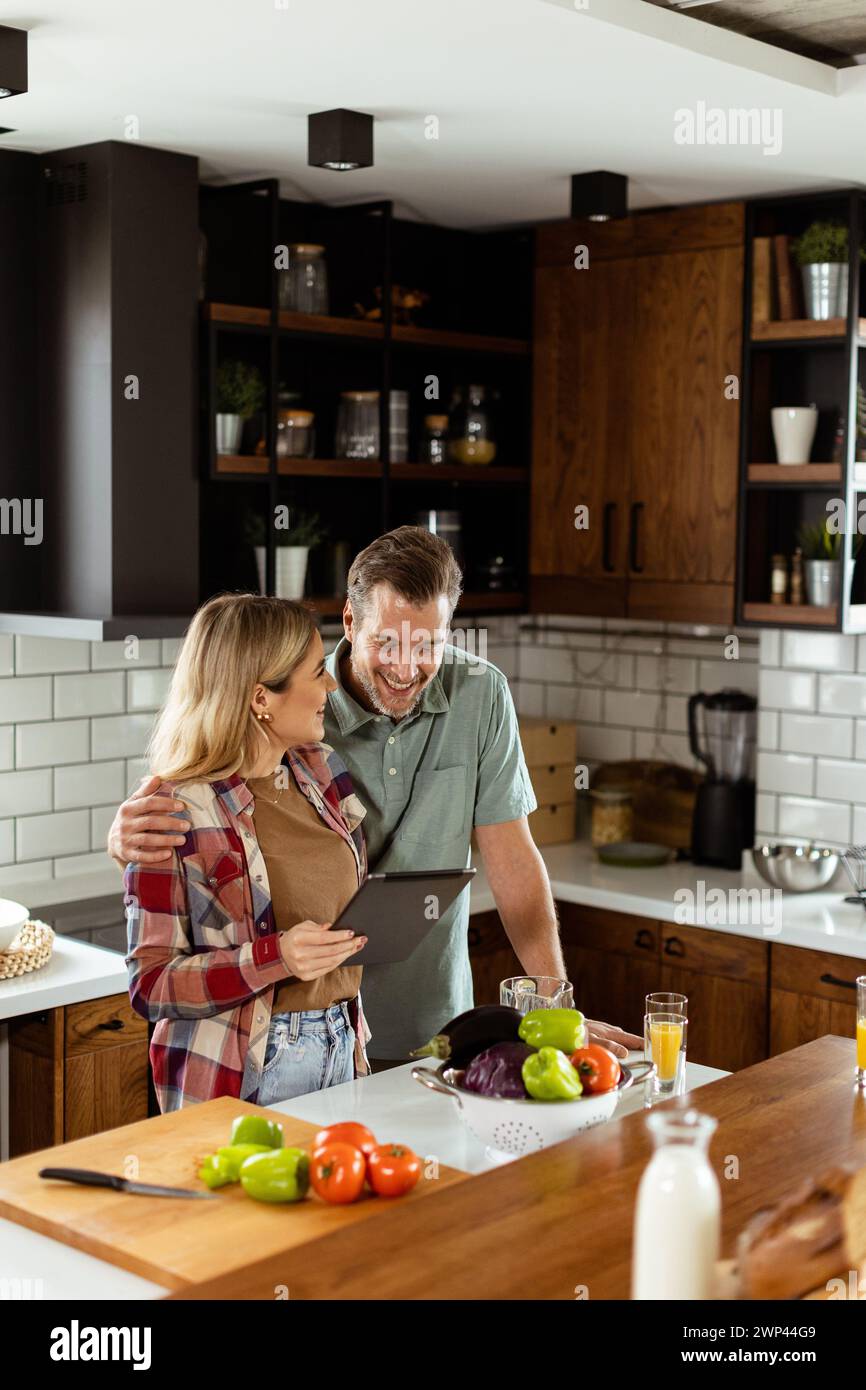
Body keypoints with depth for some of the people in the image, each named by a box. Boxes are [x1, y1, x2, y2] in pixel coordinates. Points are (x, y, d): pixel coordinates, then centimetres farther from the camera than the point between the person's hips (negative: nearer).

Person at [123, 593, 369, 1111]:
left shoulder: (324, 771, 5)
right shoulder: (179, 812, -15)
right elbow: (151, 986, -15)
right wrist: (276, 957, -26)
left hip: (341, 1052, 6)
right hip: (235, 1078, -6)